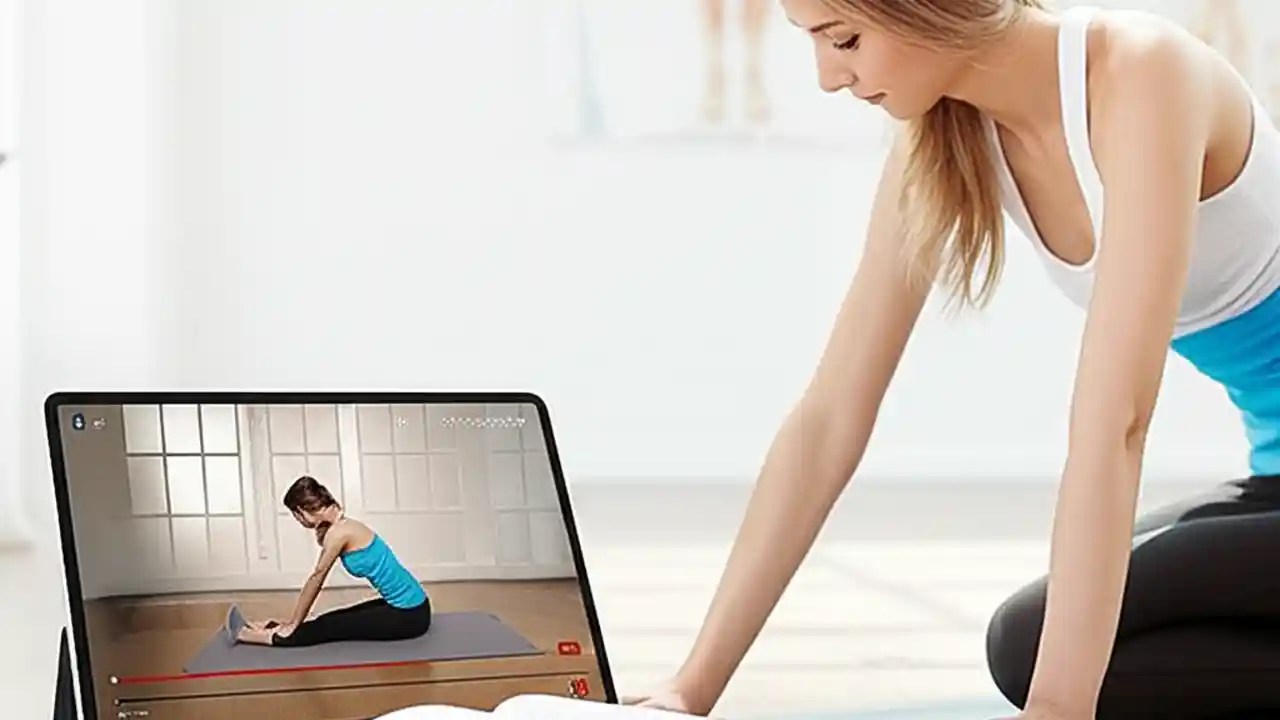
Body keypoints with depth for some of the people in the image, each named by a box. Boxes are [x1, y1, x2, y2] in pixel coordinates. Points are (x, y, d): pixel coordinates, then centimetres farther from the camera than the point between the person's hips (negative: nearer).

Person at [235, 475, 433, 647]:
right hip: (404, 605, 8)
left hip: (409, 615, -8)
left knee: (329, 628, -2)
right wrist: (292, 622, 16)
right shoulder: (341, 526, 11)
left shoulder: (338, 532, -16)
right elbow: (316, 581, 16)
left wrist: (292, 624, -2)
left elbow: (316, 579, -9)